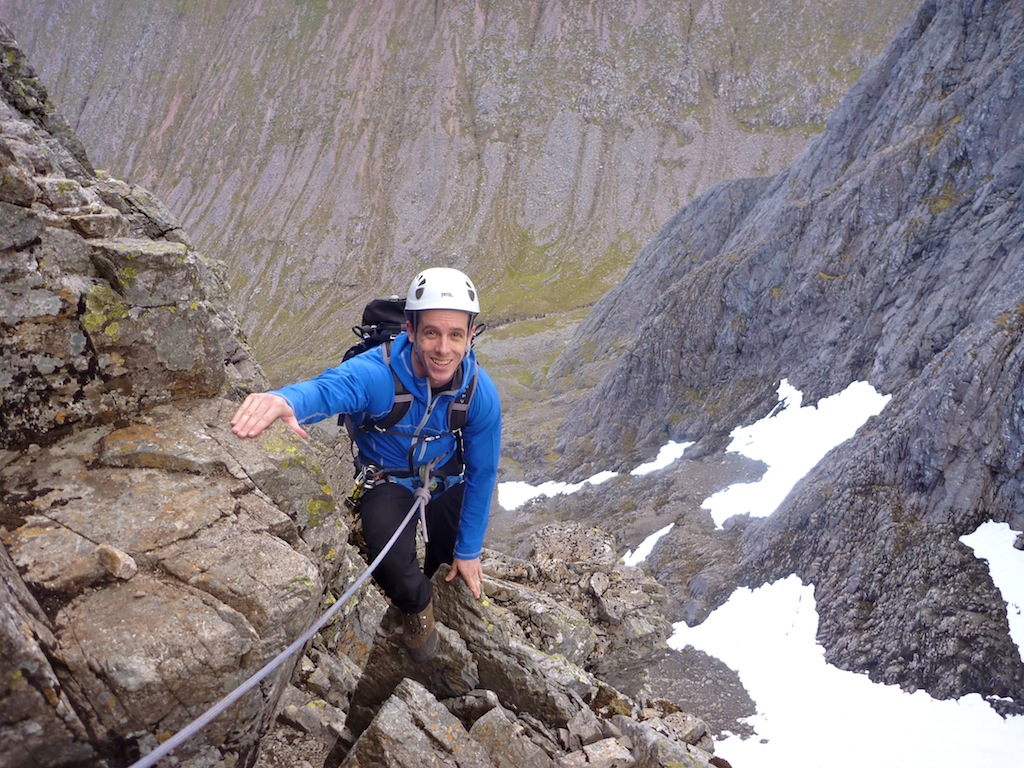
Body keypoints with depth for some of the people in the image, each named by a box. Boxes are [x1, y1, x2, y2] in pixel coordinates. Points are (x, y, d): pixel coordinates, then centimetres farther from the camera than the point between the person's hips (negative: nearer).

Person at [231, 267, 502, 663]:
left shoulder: (481, 392, -23)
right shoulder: (376, 373, -35)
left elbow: (482, 473, -11)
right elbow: (327, 387, -58)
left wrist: (469, 549, -4)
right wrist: (284, 399, -84)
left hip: (448, 479, 3)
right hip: (387, 479, -3)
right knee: (393, 567, -27)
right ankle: (418, 605, 11)